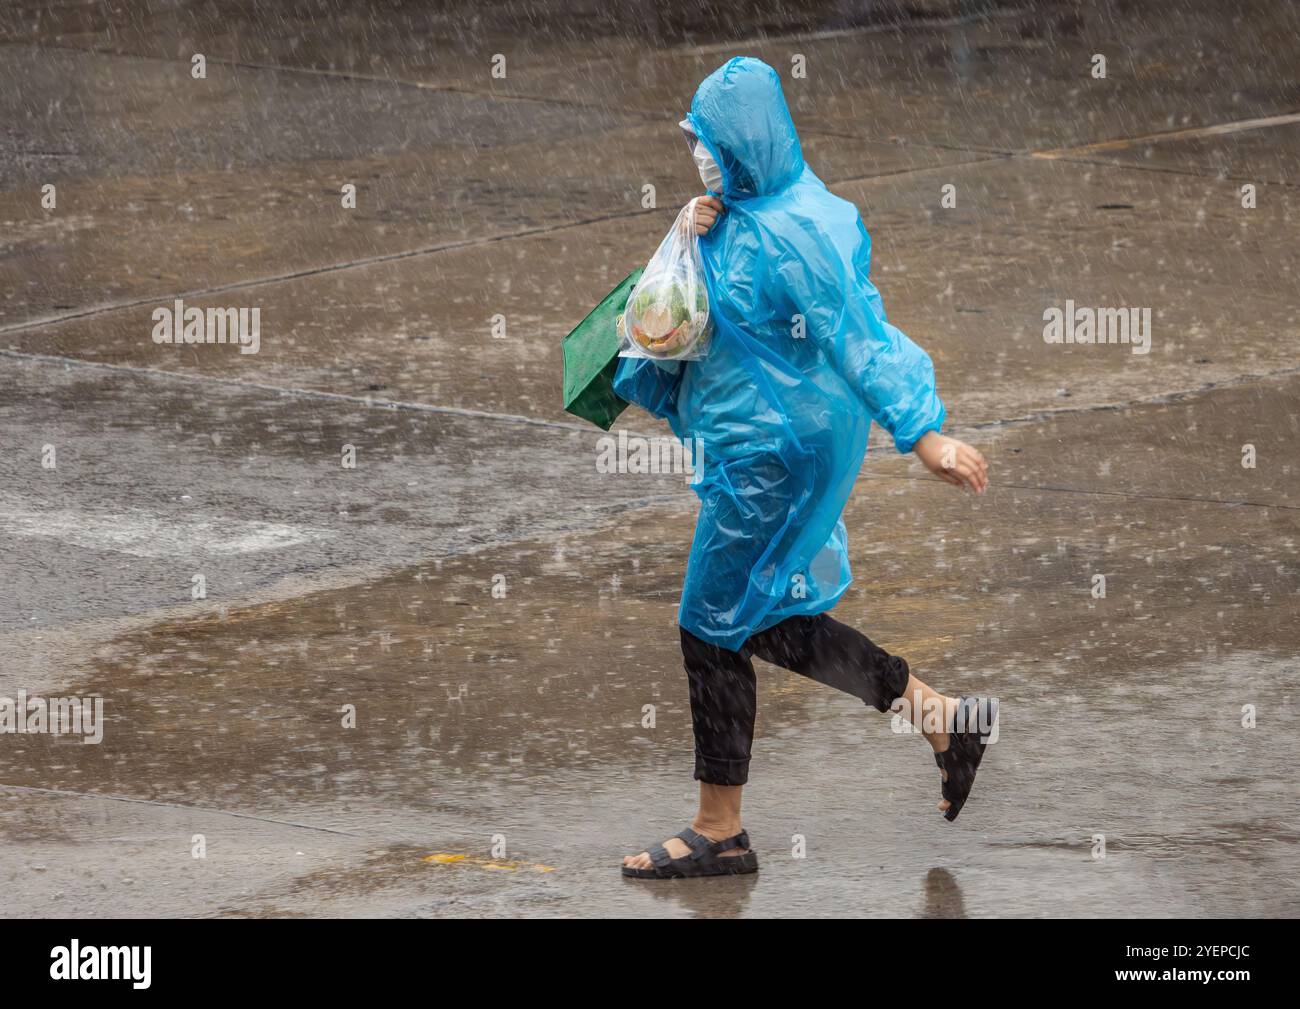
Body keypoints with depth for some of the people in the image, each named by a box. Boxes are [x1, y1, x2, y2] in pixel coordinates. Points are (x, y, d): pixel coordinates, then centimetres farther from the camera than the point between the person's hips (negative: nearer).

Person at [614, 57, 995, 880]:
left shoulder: (791, 232, -21)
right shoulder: (745, 216, 9)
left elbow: (856, 334, -25)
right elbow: (701, 312, 20)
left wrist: (923, 435, -28)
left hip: (772, 452, -10)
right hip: (759, 444, 10)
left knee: (715, 625, -1)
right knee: (763, 619, 17)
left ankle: (720, 833, 8)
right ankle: (942, 718, 21)